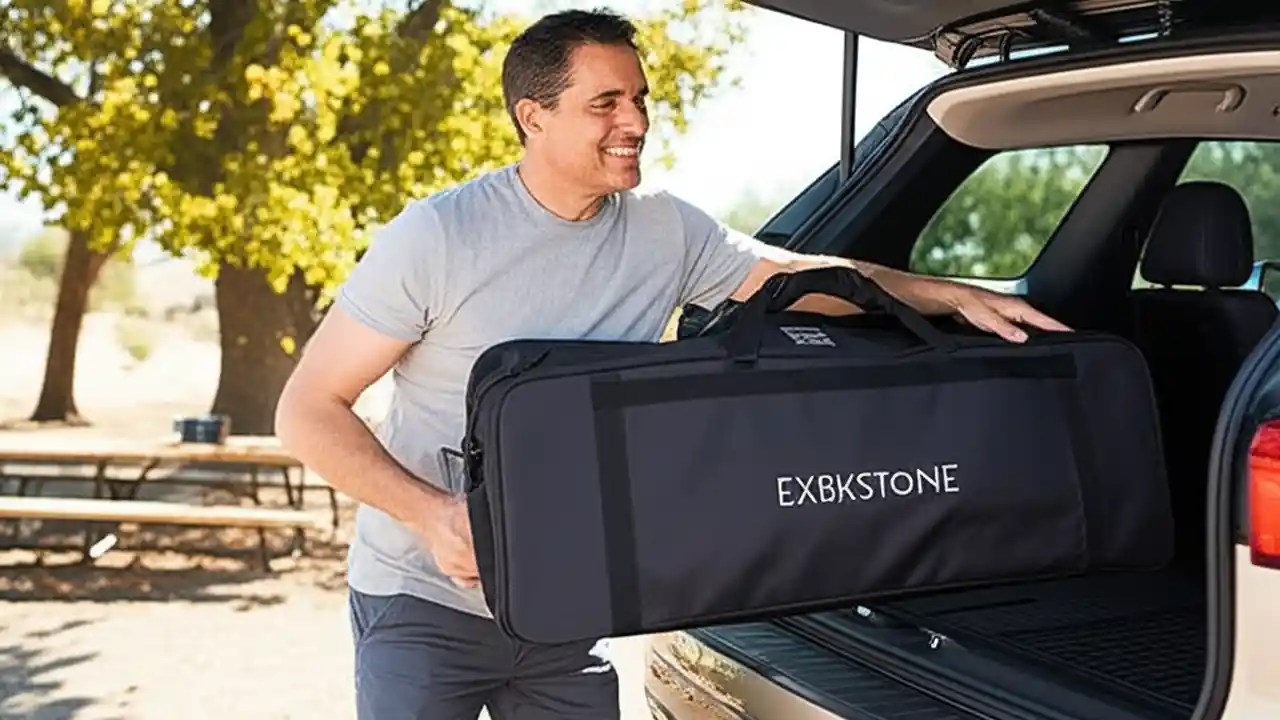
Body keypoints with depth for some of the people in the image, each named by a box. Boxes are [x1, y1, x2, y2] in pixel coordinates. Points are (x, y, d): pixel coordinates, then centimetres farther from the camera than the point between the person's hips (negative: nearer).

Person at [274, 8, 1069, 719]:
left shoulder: (665, 232, -2)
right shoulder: (436, 238, -15)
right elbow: (309, 409, -12)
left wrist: (953, 294, -1)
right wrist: (431, 513, -25)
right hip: (427, 605, -4)